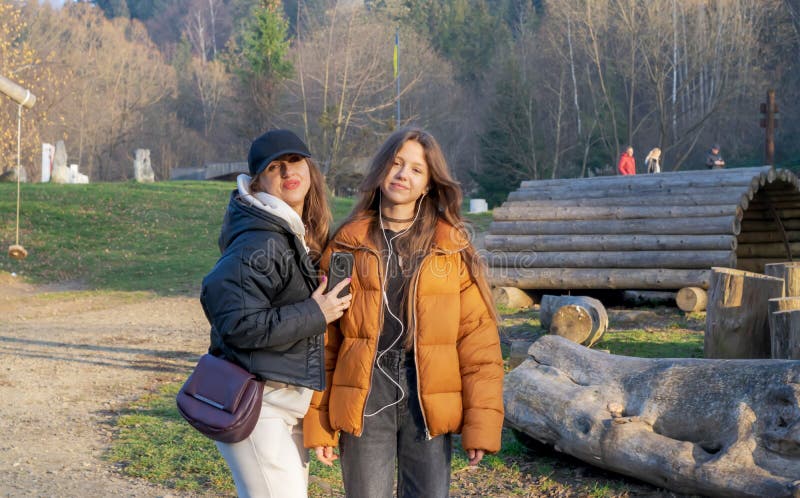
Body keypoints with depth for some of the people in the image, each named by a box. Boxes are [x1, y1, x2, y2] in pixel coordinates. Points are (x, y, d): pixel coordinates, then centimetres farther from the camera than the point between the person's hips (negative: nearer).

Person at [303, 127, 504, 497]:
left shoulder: (453, 250, 3)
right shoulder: (347, 245, 4)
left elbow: (478, 339, -1)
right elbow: (322, 339, 4)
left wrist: (481, 424, -7)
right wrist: (318, 421, 0)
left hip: (428, 404, 0)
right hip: (364, 403, 0)